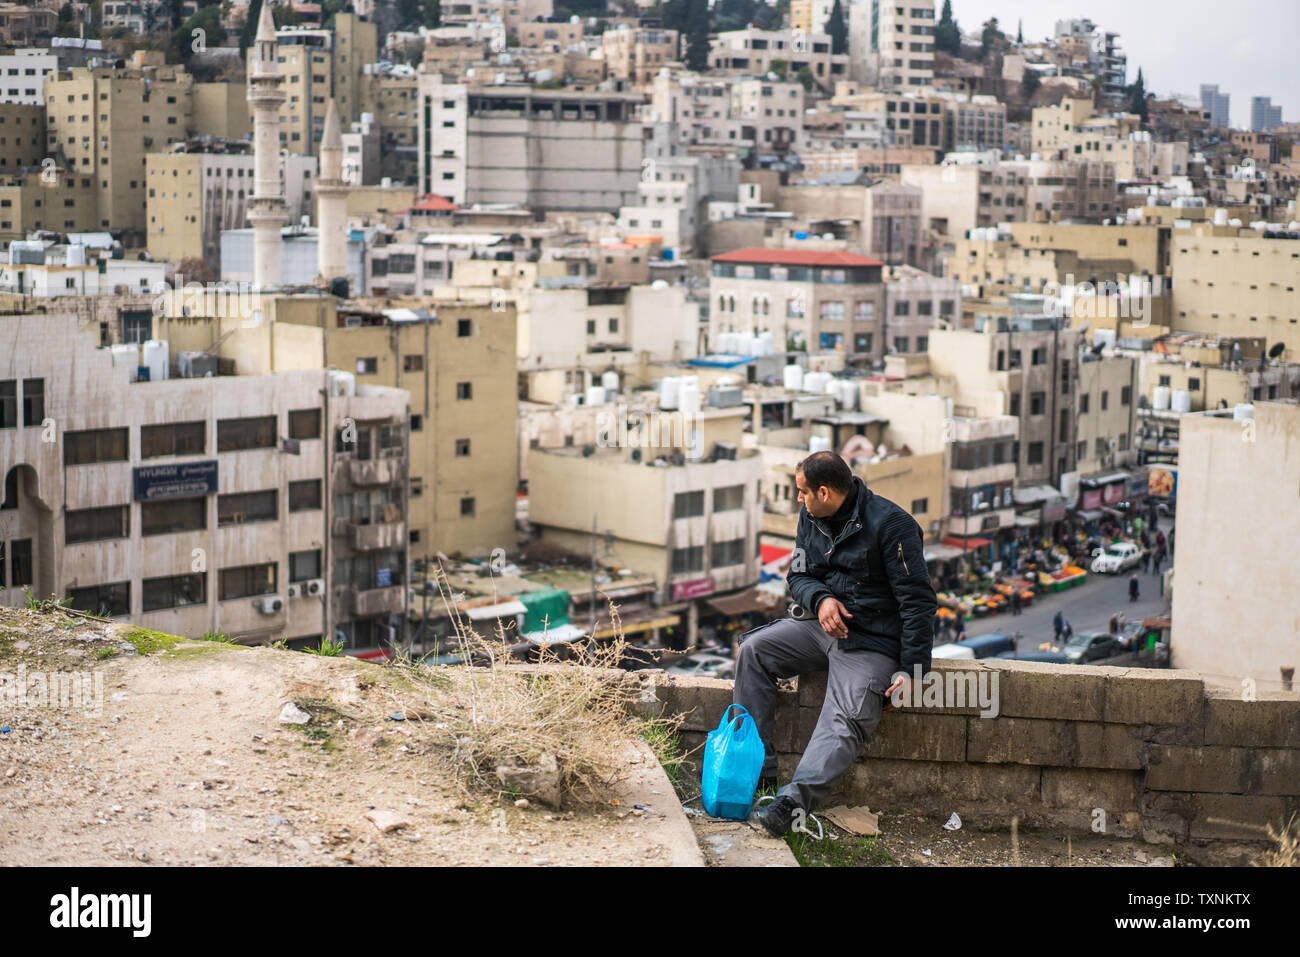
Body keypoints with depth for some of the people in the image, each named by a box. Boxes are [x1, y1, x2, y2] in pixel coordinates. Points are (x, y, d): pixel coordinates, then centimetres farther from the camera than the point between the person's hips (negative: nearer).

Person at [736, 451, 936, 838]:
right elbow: (798, 576, 14)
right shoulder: (810, 517, 7)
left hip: (874, 641, -7)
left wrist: (913, 669, -19)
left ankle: (793, 801, -43)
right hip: (823, 627, 7)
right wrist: (821, 599, -12)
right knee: (753, 649, -12)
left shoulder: (890, 524, -15)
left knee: (846, 719, -27)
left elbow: (918, 600, -14)